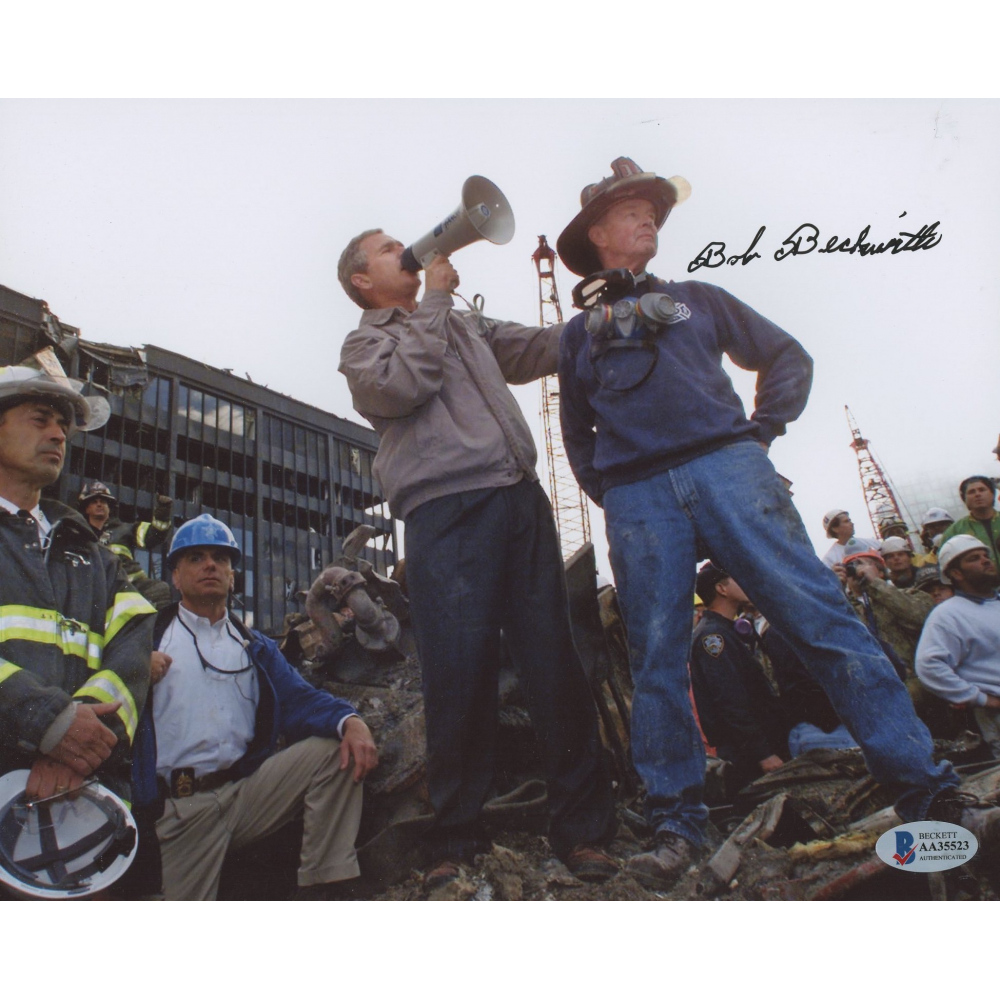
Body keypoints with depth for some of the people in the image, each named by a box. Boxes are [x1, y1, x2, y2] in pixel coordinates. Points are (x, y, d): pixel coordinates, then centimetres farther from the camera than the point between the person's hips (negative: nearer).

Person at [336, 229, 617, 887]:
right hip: (446, 510, -4)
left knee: (554, 663, -1)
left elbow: (542, 346, 23)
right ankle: (457, 841, 6)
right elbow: (401, 387, -7)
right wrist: (434, 300, 2)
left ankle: (581, 828, 6)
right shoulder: (363, 345, 15)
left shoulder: (467, 325, 30)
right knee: (460, 674, -8)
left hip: (520, 499, 5)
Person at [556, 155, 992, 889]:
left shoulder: (696, 298, 24)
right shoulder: (579, 333, 23)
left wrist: (764, 429, 7)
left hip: (724, 464, 0)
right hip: (637, 494, 1)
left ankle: (929, 795, -7)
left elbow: (787, 357, 23)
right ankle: (676, 826, 5)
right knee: (658, 659, -3)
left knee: (822, 617, -10)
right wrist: (607, 493, 12)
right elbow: (578, 435, 28)